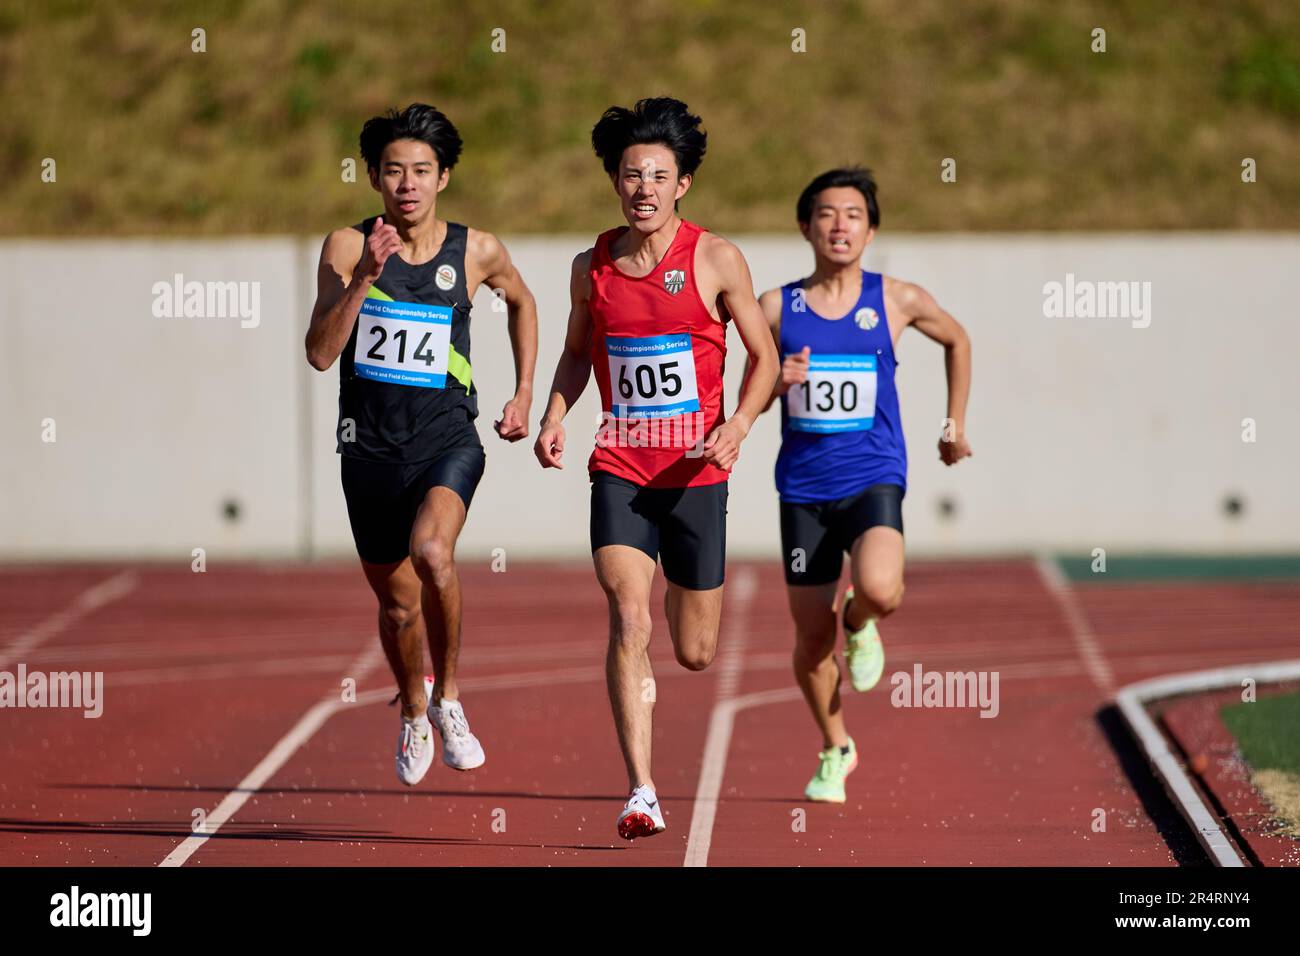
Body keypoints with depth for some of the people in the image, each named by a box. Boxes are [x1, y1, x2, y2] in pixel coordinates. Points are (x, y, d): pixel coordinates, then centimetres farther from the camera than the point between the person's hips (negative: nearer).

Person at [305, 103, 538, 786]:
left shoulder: (476, 252, -1)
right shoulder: (347, 247, -5)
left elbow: (520, 300, 23)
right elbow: (320, 353, -14)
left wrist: (524, 392, 16)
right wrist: (365, 275, -24)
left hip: (446, 440, -1)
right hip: (371, 443, 1)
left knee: (431, 551, -31)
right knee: (396, 602, 13)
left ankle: (448, 696, -11)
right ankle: (413, 711, 43)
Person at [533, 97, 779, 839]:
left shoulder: (716, 261, -5)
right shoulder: (591, 267, 3)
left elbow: (765, 358, 2)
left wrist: (738, 426, -15)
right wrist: (554, 416, 2)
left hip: (695, 473, -1)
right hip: (619, 470, 1)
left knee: (696, 653, 9)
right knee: (629, 621, -19)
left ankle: (690, 602, 48)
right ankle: (642, 792, -20)